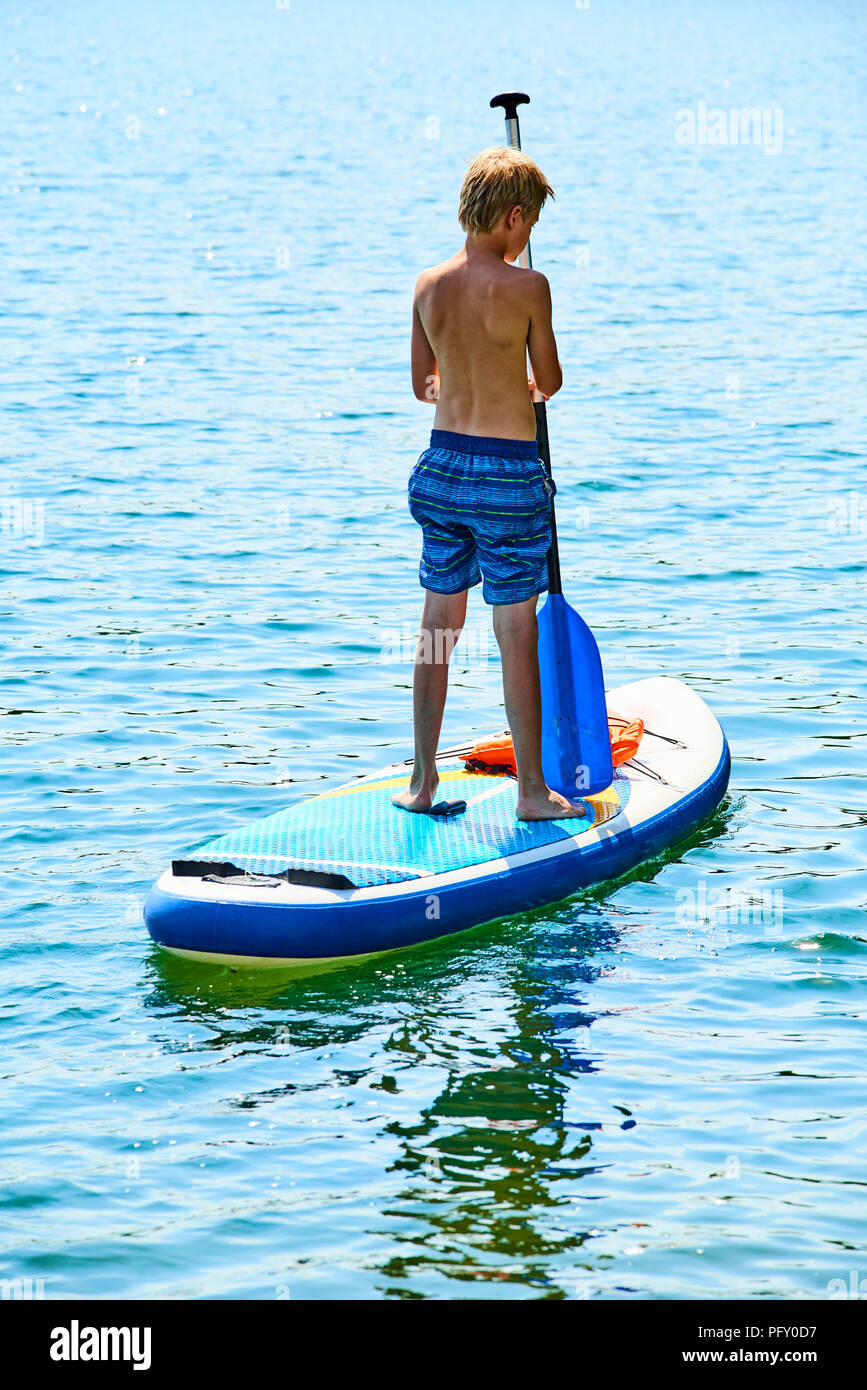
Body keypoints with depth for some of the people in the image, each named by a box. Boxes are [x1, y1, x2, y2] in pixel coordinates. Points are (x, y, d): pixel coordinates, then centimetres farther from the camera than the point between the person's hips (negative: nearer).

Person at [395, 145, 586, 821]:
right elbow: (550, 382, -3)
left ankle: (423, 782, 20)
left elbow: (423, 385, 9)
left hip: (442, 464, 5)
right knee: (517, 637, 3)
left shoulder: (429, 285, 0)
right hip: (509, 475, -5)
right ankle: (532, 791, 12)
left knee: (437, 631, 14)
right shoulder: (526, 286, -15)